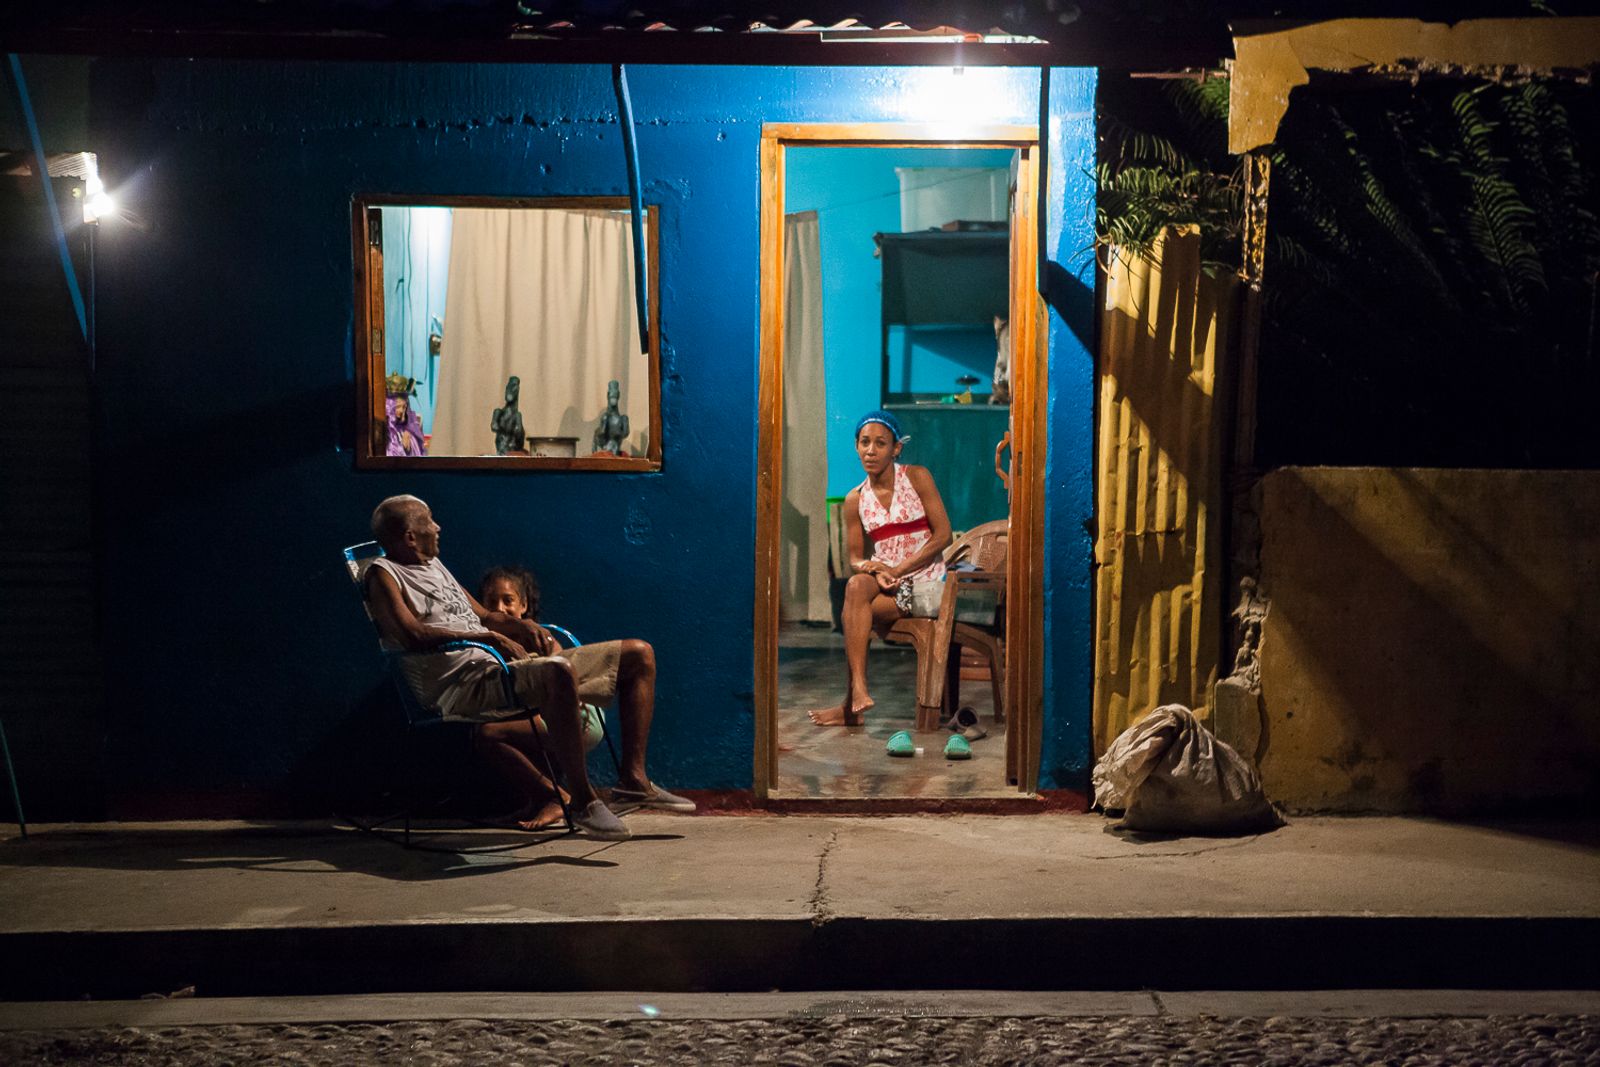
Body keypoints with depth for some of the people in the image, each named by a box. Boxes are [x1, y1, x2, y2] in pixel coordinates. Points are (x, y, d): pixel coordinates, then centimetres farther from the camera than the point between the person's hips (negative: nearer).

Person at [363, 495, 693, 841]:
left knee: (639, 655, 7)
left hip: (499, 667, 10)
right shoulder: (384, 574, 0)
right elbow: (414, 635, -17)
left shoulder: (433, 565, 26)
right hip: (462, 688, -10)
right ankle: (583, 801, -33)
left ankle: (634, 778, 3)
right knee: (560, 672, -42)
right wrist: (488, 637, -21)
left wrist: (523, 625, 9)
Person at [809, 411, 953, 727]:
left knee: (856, 601, -27)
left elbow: (943, 534, -8)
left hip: (925, 580, -3)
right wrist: (874, 569, -18)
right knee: (856, 585, -30)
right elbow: (854, 559, 7)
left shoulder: (917, 477, -2)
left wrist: (898, 569, -16)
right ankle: (857, 698, -33)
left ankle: (851, 706, -22)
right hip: (885, 582, 3)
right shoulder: (855, 499, 8)